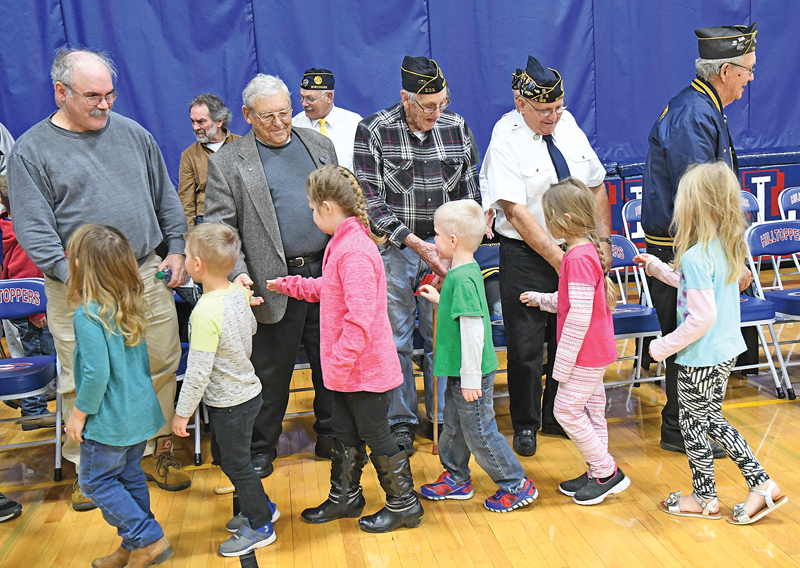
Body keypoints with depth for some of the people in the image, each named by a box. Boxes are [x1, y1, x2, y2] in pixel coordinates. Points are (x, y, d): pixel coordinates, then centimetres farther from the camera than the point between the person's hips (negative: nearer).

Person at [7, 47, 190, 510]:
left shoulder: (133, 134, 9)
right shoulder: (31, 150, -2)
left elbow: (166, 198, 16)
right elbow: (33, 229, -8)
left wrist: (177, 248, 8)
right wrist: (74, 275, -19)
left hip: (146, 274, 3)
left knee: (162, 365, 8)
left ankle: (158, 451, 26)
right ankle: (89, 467, 23)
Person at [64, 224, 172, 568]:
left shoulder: (88, 316, -23)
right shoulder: (130, 307, 2)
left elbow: (97, 373, -27)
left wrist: (79, 412, -12)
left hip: (110, 420, -8)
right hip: (140, 410, 8)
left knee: (95, 481, 10)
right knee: (130, 477, 19)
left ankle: (148, 540, 8)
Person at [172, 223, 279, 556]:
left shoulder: (206, 311, -29)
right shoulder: (238, 293, -5)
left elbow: (198, 372, -25)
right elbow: (251, 328, 14)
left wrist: (182, 413, -14)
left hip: (230, 404, -9)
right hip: (246, 389, 9)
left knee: (236, 464, 10)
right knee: (222, 455, 25)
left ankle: (260, 527, 28)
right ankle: (261, 507, 41)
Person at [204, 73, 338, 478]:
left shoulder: (321, 146, 11)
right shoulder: (226, 162, -1)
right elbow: (221, 228, -5)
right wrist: (238, 274, -18)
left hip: (328, 273, 4)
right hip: (275, 282, -3)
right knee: (270, 372, 6)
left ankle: (332, 435, 31)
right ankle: (261, 449, 23)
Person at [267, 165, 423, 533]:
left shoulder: (355, 252, -25)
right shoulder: (342, 243, 8)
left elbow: (360, 318, -29)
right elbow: (327, 290, 23)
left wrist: (339, 362, -24)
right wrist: (284, 285, 24)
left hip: (364, 367, -10)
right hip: (347, 367, 10)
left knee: (375, 434, 5)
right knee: (345, 433, 20)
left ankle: (404, 504, 21)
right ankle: (344, 498, 37)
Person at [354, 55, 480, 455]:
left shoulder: (456, 127, 3)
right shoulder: (373, 131, -8)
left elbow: (469, 192, 10)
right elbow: (371, 201, -12)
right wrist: (415, 243, -18)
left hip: (442, 245, 3)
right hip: (393, 249, -2)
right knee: (395, 340, 6)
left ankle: (443, 417, 24)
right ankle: (401, 421, 22)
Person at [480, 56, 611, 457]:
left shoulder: (569, 128, 6)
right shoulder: (505, 144, -12)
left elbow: (597, 186, 13)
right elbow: (516, 212, -19)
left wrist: (603, 241, 5)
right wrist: (558, 257, -23)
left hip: (575, 250, 5)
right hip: (526, 256, -5)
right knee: (526, 346, 1)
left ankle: (557, 418, 31)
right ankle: (525, 425, 22)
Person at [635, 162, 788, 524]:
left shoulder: (695, 256, -25)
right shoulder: (729, 246, 3)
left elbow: (702, 316, -27)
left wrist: (664, 347, -16)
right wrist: (657, 267, 23)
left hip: (701, 358, -9)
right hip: (726, 351, 9)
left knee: (693, 425, 11)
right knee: (713, 419, 22)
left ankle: (704, 499, 27)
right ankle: (762, 485, 24)